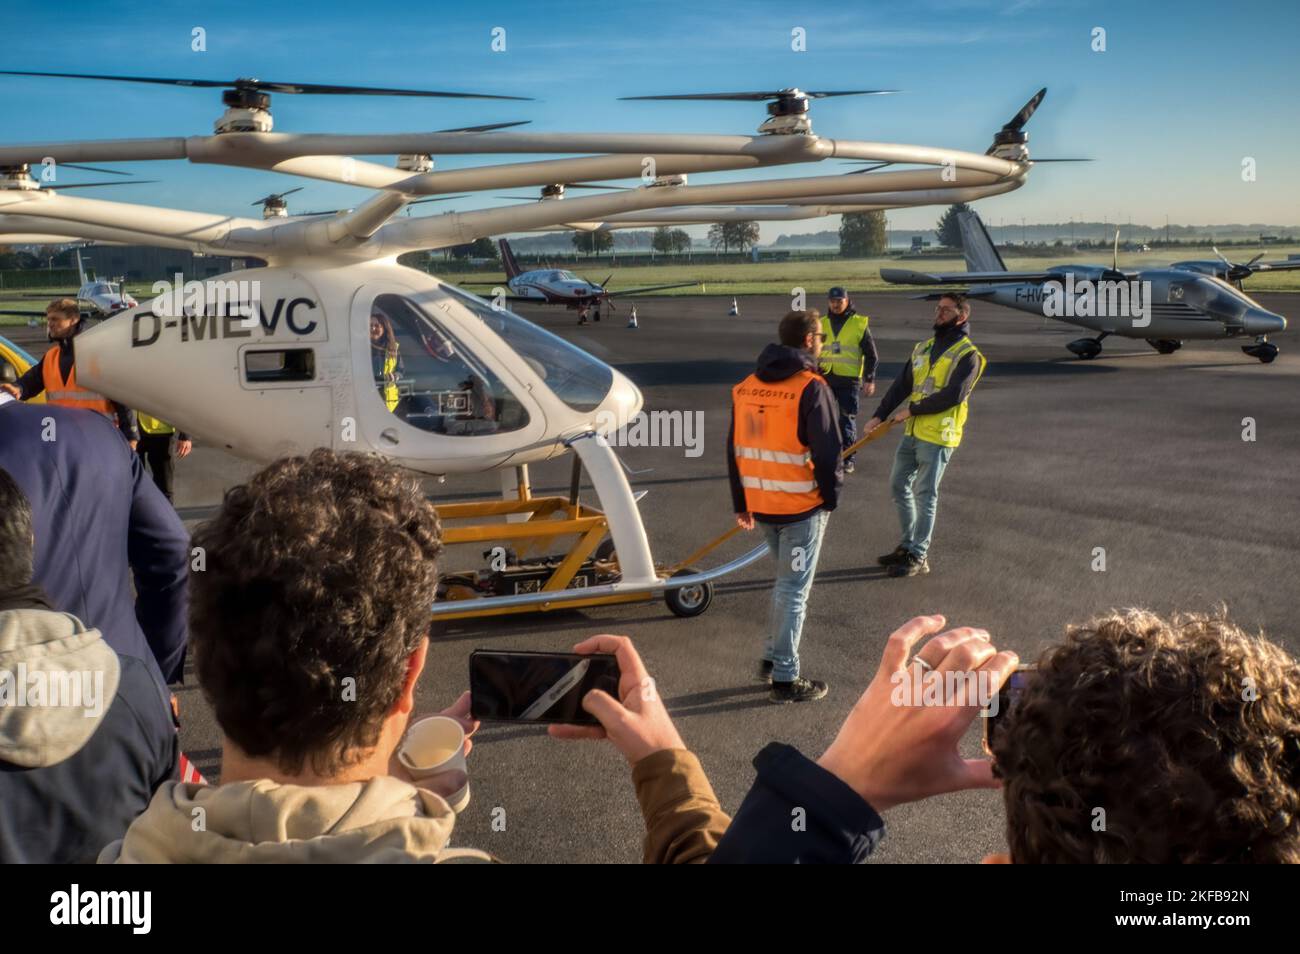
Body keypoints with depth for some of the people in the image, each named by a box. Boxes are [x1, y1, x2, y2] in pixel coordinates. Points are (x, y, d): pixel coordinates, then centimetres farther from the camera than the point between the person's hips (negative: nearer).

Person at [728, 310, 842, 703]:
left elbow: (735, 449, 12)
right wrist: (831, 496, 0)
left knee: (786, 580, 23)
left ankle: (772, 658, 27)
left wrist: (741, 503, 19)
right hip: (802, 506, -6)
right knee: (794, 588, 3)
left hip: (761, 504, 7)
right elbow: (827, 451, -16)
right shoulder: (811, 388, -15)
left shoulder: (746, 387, 6)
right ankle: (785, 678, 9)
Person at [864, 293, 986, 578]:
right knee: (899, 485, 12)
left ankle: (918, 557, 8)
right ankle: (909, 544, 27)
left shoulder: (967, 354, -9)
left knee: (924, 494, -2)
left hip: (938, 436, -7)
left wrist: (912, 410, -15)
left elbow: (953, 395, -19)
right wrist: (879, 415, -2)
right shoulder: (923, 347, 13)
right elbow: (901, 384, 9)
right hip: (913, 431, 7)